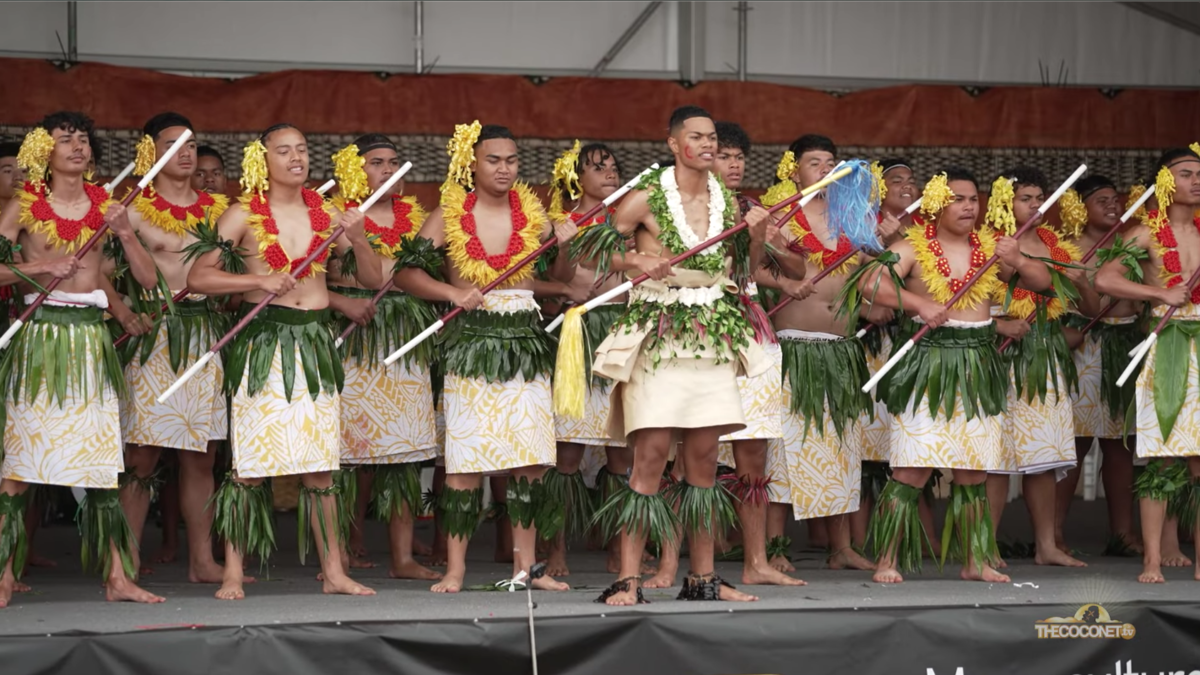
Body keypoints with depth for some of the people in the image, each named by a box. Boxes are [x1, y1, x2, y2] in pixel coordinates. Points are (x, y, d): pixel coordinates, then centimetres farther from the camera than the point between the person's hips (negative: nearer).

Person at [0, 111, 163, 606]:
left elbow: (148, 278, 7)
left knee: (102, 463, 4)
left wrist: (126, 233, -7)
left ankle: (117, 577, 7)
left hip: (91, 337, 3)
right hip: (40, 336, -3)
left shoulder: (105, 205, 10)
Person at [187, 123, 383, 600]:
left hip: (315, 343, 4)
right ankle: (233, 574, 3)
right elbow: (198, 278, -6)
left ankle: (333, 571, 10)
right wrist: (260, 280, -15)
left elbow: (374, 280, 10)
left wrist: (358, 239, -8)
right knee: (250, 465, -4)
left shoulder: (326, 214, 10)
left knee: (320, 466, 5)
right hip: (262, 343, -3)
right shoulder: (244, 215, -1)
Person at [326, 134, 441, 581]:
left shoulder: (414, 217, 15)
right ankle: (351, 539, 12)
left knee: (405, 450, 0)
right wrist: (344, 303, -17)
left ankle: (403, 557, 2)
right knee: (359, 444, -6)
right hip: (355, 339, -4)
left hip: (406, 340, 4)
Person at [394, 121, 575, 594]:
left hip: (526, 341, 3)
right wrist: (453, 293, -15)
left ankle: (525, 564, 9)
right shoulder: (451, 213, 1)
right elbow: (405, 273, -2)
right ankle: (455, 569, 1)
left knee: (530, 458, 0)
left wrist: (564, 245, -5)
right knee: (466, 459, -5)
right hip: (472, 339, -3)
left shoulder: (531, 212, 8)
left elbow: (561, 276, 15)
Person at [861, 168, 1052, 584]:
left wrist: (1018, 262, -8)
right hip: (926, 364, -5)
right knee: (913, 470, -10)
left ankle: (976, 561, 17)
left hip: (978, 366, 5)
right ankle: (887, 560, -4)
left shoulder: (990, 248, 12)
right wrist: (920, 305, -26)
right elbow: (871, 283, -16)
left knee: (973, 471, 8)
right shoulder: (912, 248, -2)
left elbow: (1043, 282, 12)